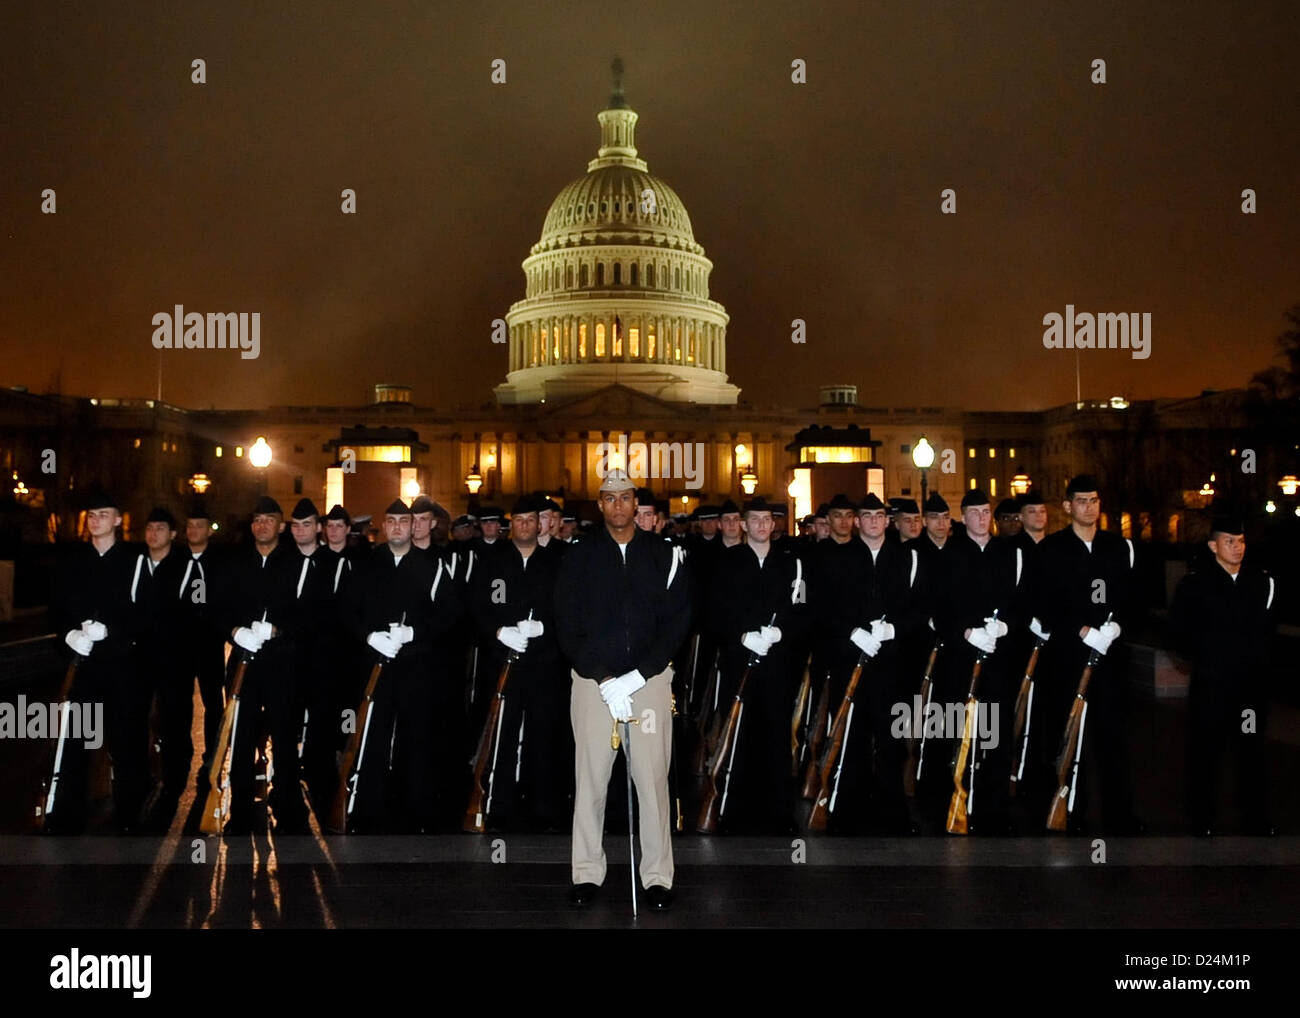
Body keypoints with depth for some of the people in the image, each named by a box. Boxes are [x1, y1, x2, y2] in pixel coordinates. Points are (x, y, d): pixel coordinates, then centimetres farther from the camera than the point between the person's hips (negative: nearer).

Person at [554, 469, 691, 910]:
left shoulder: (666, 555, 6)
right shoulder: (579, 557, 6)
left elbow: (678, 621, 2)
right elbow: (567, 625, 2)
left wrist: (639, 675, -9)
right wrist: (604, 679, -8)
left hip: (650, 678, 0)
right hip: (592, 679, 1)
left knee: (652, 778, -1)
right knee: (590, 778, 2)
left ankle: (658, 875, 9)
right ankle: (587, 873, 13)